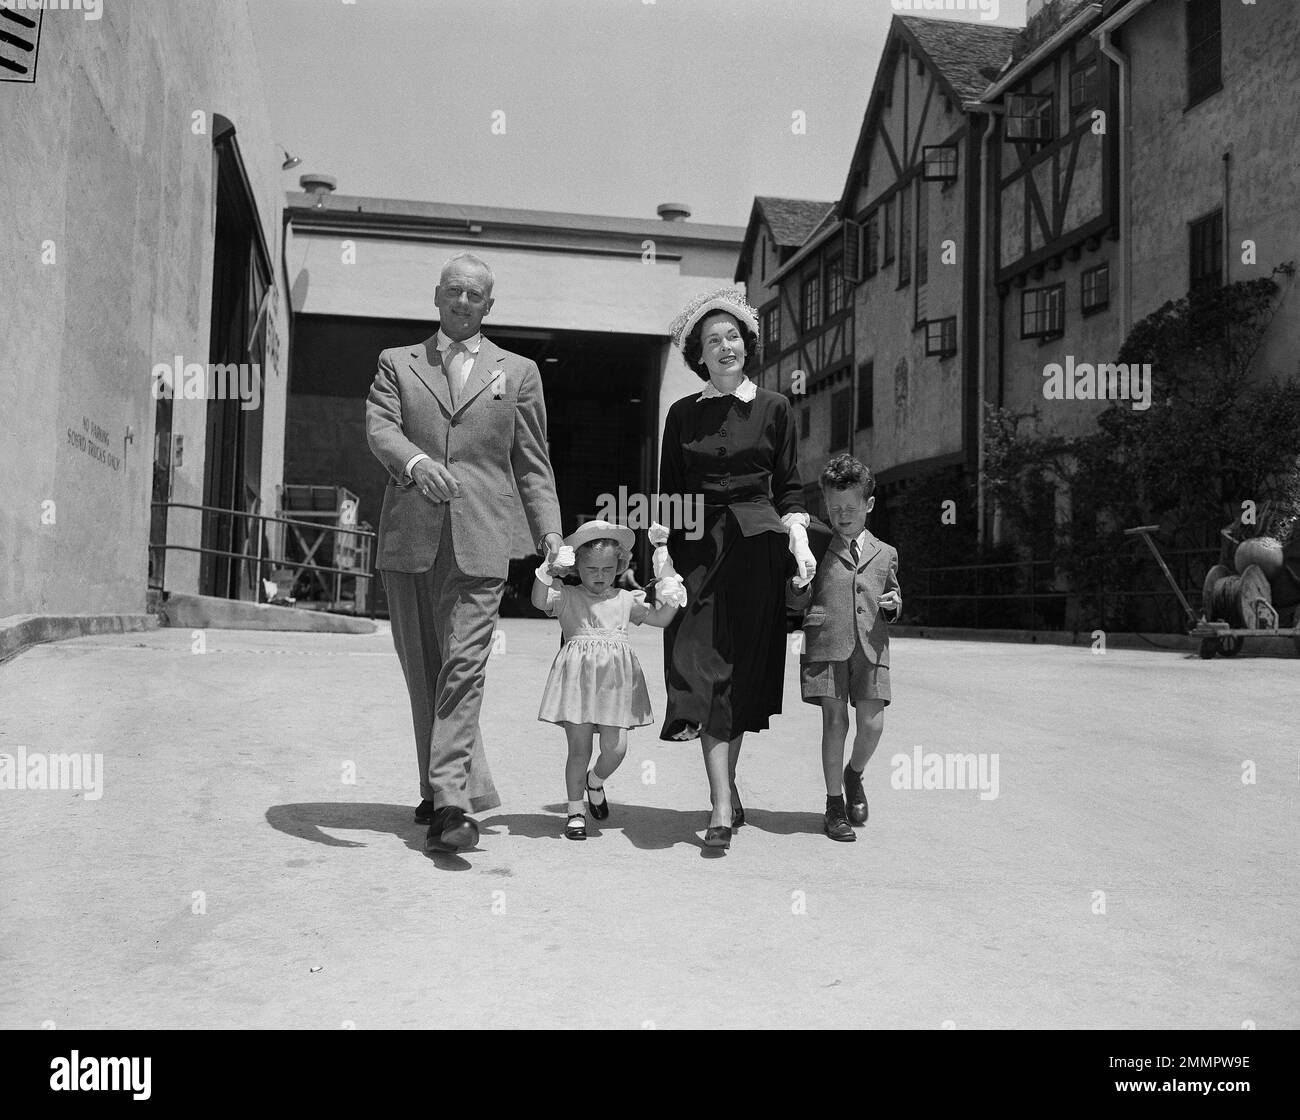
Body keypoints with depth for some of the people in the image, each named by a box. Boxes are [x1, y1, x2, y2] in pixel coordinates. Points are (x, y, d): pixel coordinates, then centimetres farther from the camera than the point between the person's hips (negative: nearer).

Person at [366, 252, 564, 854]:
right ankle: (442, 786, 22)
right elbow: (378, 428, -2)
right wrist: (415, 461, -24)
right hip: (408, 537, 2)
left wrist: (550, 532, 1)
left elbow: (531, 461, 13)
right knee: (421, 668, 9)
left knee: (463, 666, -11)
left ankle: (451, 803, -11)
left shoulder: (518, 372, 15)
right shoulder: (396, 363, 15)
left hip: (479, 540, -2)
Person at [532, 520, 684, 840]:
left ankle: (595, 782, 32)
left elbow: (659, 619, 15)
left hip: (615, 680, 3)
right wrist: (548, 571, -32)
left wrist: (670, 602, -6)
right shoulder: (567, 598, 2)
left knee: (616, 749, -1)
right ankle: (575, 810, 16)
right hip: (578, 677, -3)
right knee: (580, 748, -1)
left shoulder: (625, 600, 13)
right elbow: (539, 600, -16)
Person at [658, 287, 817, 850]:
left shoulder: (773, 407, 7)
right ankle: (724, 805, -10)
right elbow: (668, 493, 11)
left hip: (757, 546, 0)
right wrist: (660, 546, 0)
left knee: (744, 672, 4)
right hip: (698, 546, 0)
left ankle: (724, 786, 23)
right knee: (703, 669, -10)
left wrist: (799, 540, -5)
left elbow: (789, 488, 8)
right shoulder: (683, 414, 10)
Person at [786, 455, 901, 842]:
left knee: (872, 723, -4)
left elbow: (892, 600, 27)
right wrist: (799, 588, -14)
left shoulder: (885, 554, 16)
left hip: (870, 649, 2)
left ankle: (854, 775, 28)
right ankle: (834, 805, 9)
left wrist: (894, 604, 3)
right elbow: (798, 603, 9)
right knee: (835, 721, -5)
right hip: (826, 645, -2)